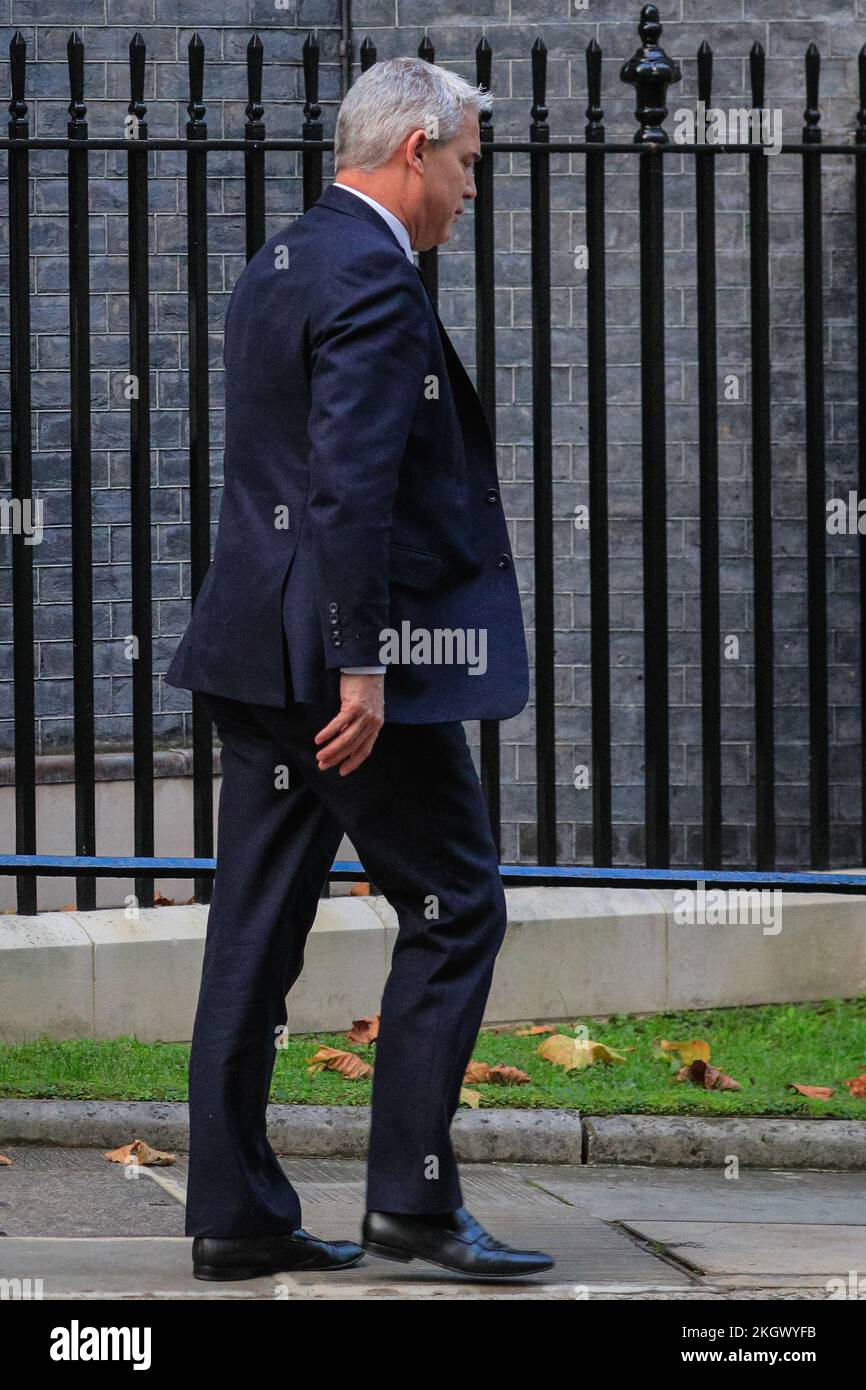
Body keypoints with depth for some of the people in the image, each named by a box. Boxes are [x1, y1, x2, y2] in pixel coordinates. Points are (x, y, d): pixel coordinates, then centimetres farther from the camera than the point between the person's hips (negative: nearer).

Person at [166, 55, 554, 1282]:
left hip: (260, 648, 10)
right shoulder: (374, 276, -14)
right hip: (346, 650, -10)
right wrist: (362, 665, -23)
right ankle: (413, 1196, -2)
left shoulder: (275, 269, 17)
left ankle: (236, 1215, 9)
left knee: (257, 928, 8)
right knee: (455, 905, -1)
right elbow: (351, 480, -22)